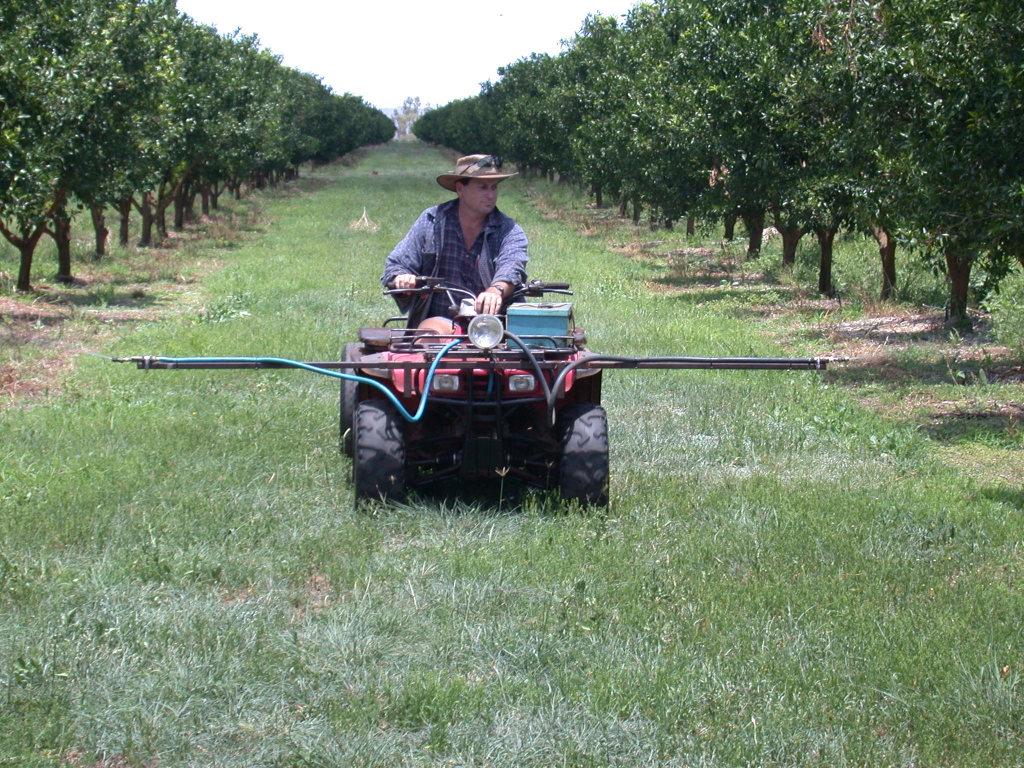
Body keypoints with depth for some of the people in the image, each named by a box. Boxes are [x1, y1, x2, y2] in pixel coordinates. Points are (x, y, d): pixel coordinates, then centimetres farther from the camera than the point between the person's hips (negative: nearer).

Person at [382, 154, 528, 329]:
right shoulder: (431, 221, 7)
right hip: (440, 319, -1)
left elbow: (512, 266, -18)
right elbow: (395, 265, 7)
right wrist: (402, 278, -20)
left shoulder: (508, 231, 3)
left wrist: (496, 290, -44)